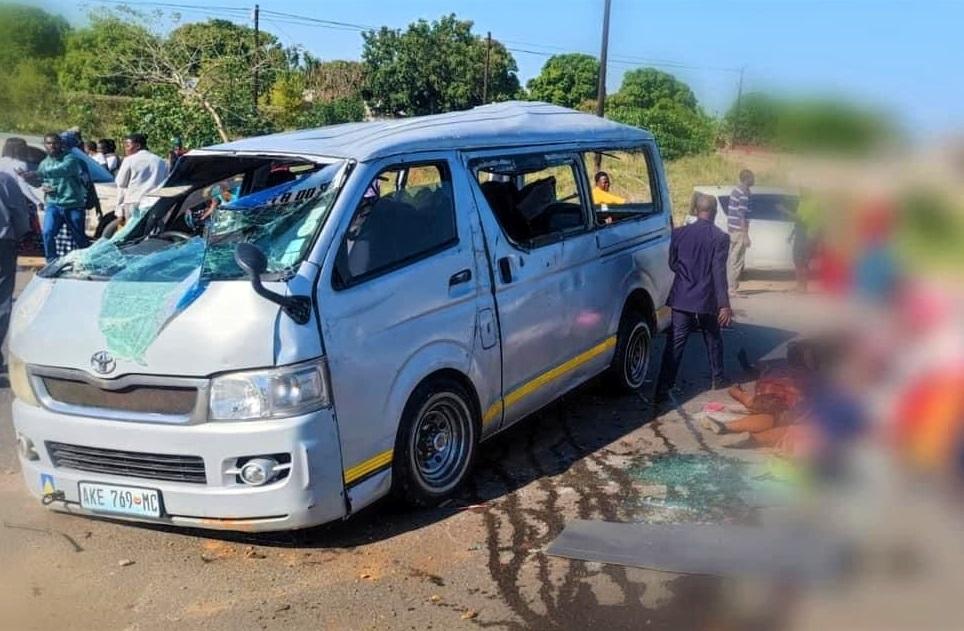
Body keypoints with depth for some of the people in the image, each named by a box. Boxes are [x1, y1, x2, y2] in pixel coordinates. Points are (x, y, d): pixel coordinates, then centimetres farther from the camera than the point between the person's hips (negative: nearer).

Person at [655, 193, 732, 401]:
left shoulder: (679, 233, -1)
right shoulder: (720, 237, -10)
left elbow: (672, 264, 6)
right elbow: (719, 272, -14)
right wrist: (724, 304, -13)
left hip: (682, 299, 1)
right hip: (707, 300, -1)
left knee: (675, 345, 1)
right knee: (713, 340, 20)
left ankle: (663, 389, -5)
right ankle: (718, 380, 33)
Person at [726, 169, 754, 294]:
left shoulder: (735, 191, 14)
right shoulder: (744, 194, -15)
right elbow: (742, 216, -19)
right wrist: (746, 236, -19)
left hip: (731, 230, 10)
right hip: (739, 231, -10)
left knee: (731, 260, 14)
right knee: (737, 261, -6)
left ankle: (728, 286, 19)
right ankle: (731, 289, -5)